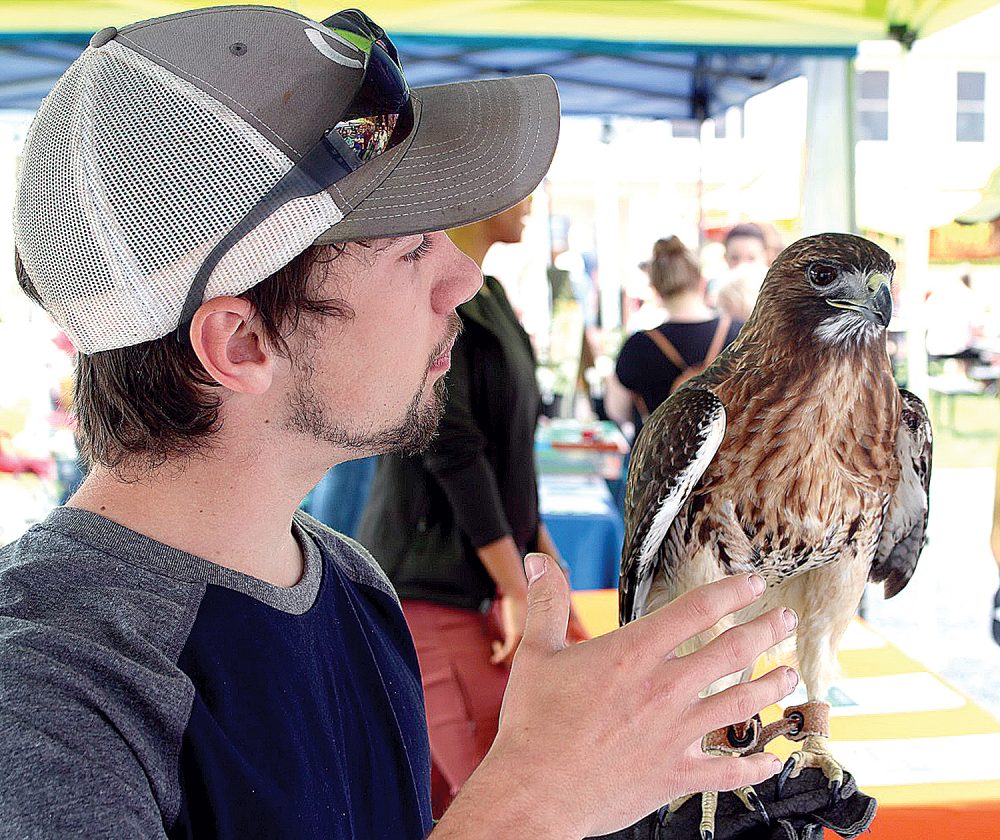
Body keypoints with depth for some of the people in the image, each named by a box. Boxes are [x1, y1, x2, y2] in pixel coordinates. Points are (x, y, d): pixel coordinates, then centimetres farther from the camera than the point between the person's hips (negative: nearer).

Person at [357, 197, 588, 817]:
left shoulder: (485, 295, 15)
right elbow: (451, 447, -20)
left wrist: (541, 556, 15)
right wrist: (518, 590, -17)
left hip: (483, 575, 9)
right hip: (432, 585, -9)